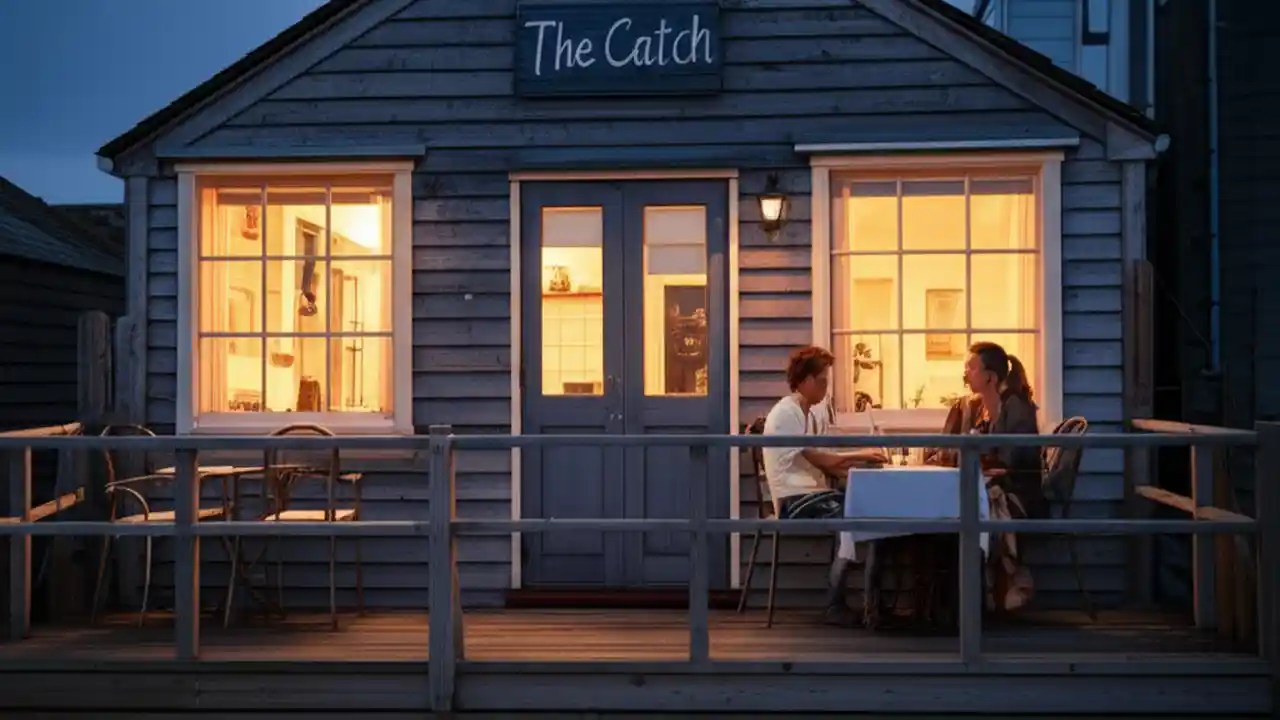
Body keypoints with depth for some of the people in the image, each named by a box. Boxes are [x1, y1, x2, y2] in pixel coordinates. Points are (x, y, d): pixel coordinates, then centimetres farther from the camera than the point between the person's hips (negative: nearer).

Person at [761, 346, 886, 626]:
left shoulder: (814, 413, 17)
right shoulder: (786, 413, -11)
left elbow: (827, 465, 12)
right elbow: (817, 459, -18)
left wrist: (856, 467, -5)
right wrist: (860, 455, -12)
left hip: (815, 493, 8)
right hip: (794, 500, -8)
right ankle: (835, 605, -17)